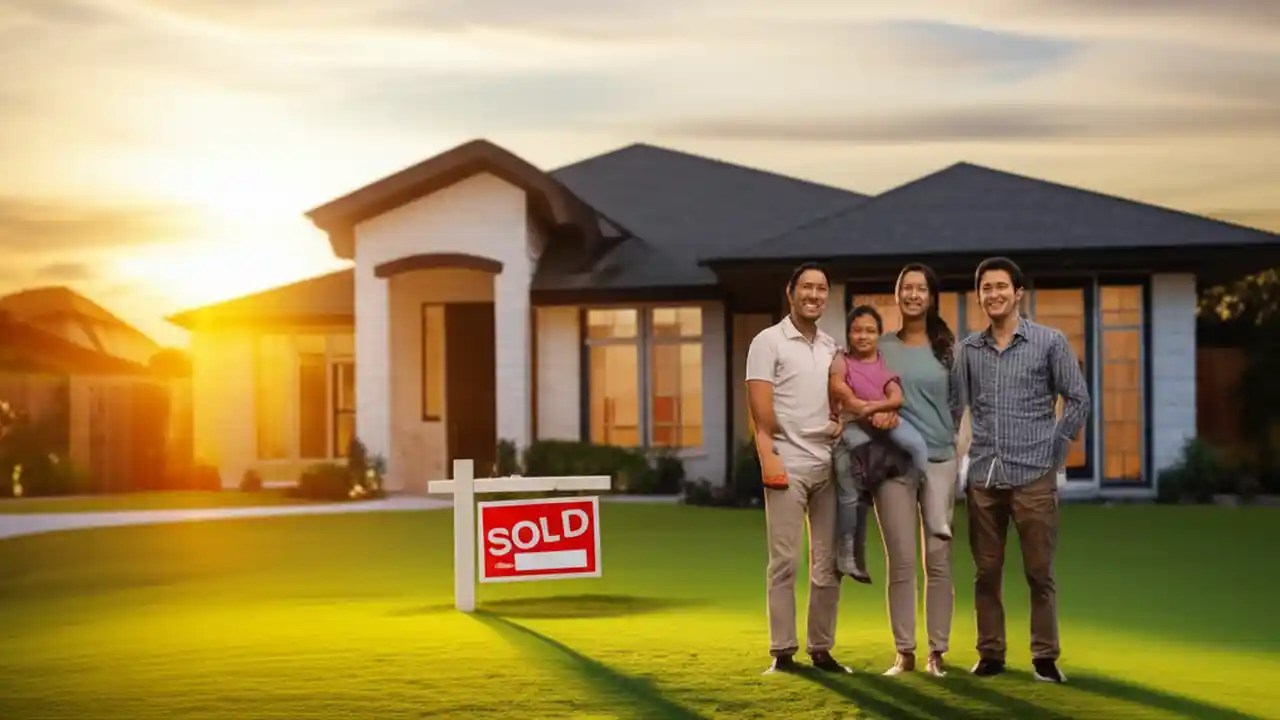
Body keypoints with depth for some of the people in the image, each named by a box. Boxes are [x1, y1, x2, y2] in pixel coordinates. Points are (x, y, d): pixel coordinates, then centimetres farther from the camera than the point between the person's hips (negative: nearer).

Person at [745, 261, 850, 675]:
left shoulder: (832, 347, 16)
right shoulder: (769, 341, -1)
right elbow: (760, 406, -8)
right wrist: (768, 456, -17)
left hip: (829, 465, 6)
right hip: (788, 465, -6)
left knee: (828, 563, 6)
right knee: (784, 561, -3)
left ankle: (821, 649, 13)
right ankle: (782, 652, 1)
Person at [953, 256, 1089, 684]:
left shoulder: (1050, 342, 1)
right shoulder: (968, 349, 9)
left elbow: (1078, 401, 2)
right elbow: (955, 407, 13)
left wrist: (1053, 453, -1)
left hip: (1034, 476, -3)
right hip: (983, 477, 3)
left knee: (1039, 573, 0)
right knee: (986, 572, 6)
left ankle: (1045, 657, 8)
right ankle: (990, 655, 15)